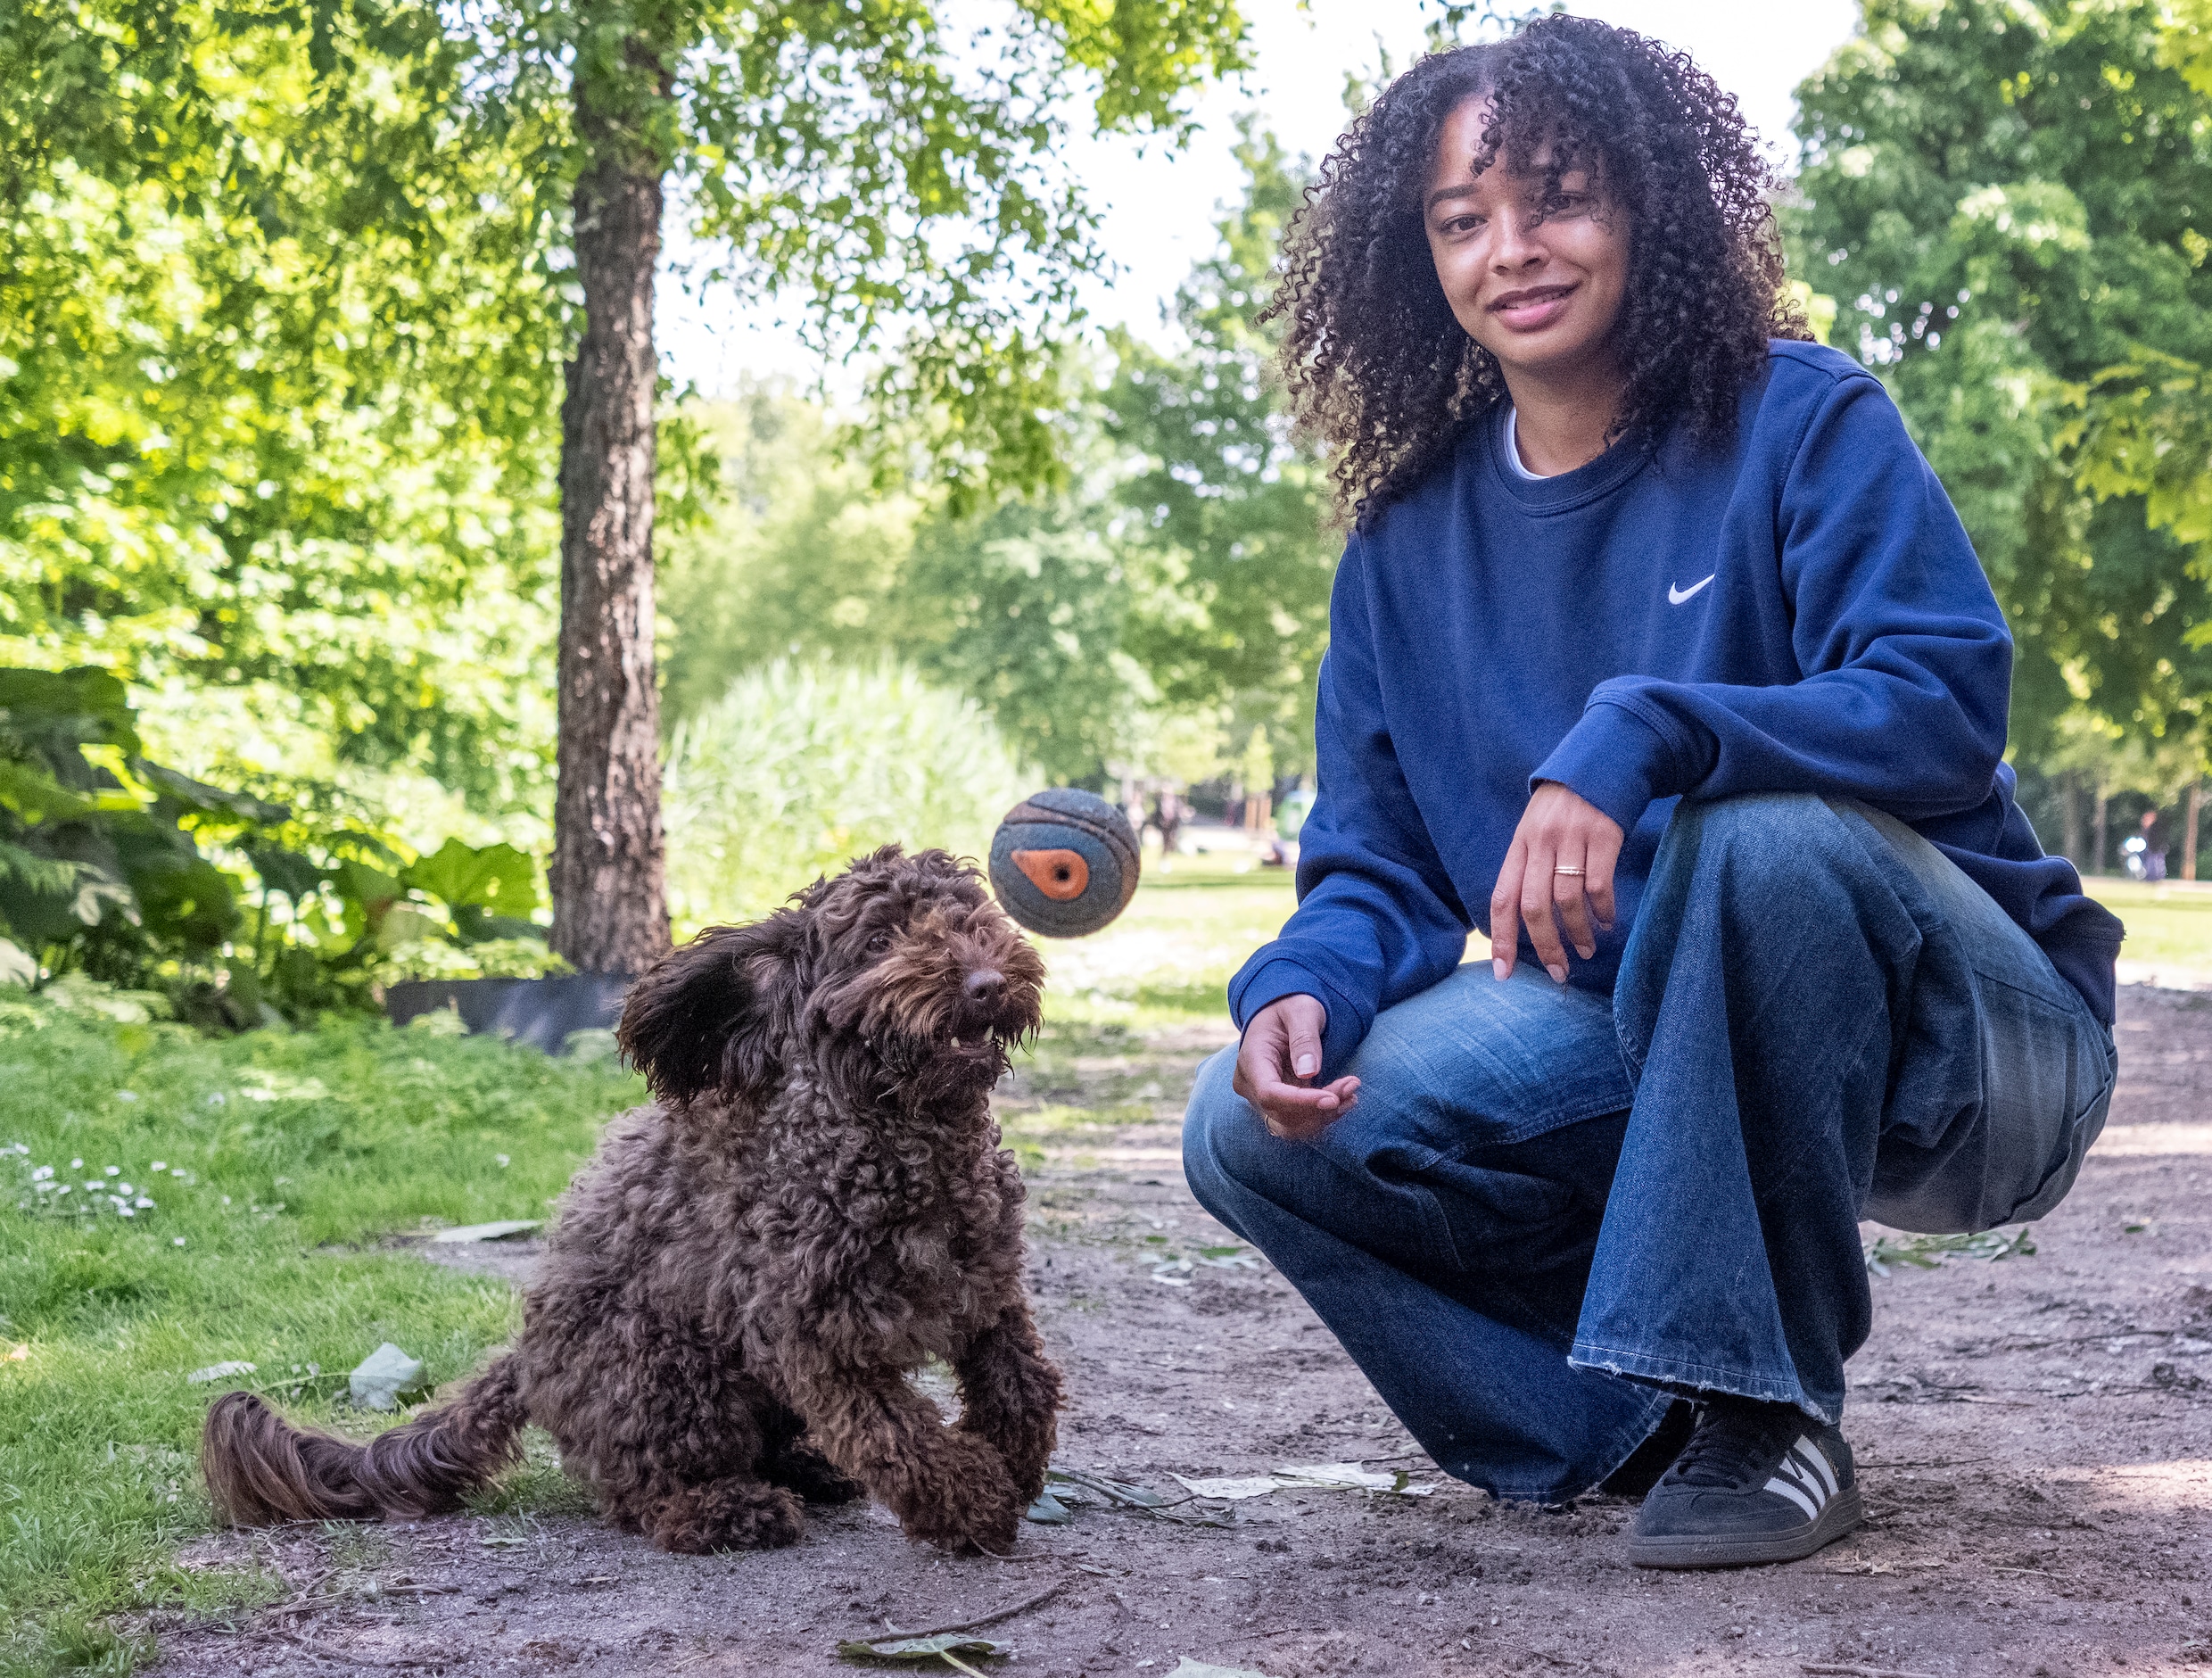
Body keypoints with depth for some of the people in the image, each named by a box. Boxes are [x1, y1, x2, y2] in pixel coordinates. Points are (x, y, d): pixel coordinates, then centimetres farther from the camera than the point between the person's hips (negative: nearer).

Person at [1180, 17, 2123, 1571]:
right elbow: (1379, 863, 4)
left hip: (1967, 1039, -4)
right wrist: (1307, 984, -20)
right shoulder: (1410, 539, 5)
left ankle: (1767, 1402, -20)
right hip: (1641, 1045, 5)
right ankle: (1654, 1411, 0)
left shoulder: (1802, 422, -9)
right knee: (1259, 1128, -15)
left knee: (1761, 834, -37)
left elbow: (1948, 703, -22)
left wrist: (1639, 739, -36)